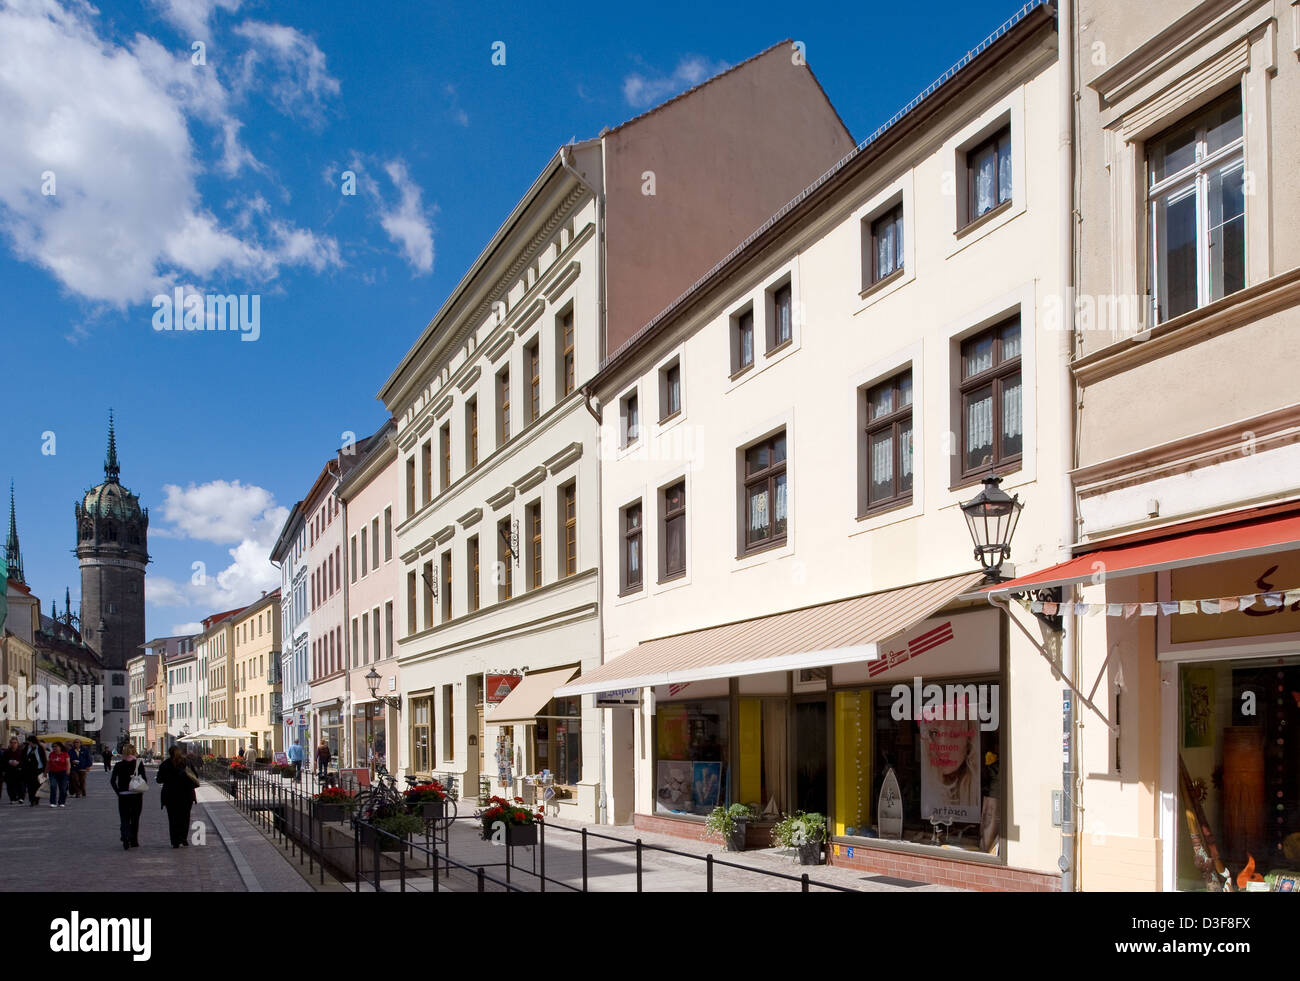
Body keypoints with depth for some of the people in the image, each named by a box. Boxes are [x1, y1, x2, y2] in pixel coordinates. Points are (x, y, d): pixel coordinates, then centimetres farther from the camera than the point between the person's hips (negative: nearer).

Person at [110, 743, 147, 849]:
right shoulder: (139, 762, -3)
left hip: (123, 795, 0)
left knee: (124, 819, 4)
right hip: (137, 795, 0)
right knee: (135, 819, 14)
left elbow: (112, 781, -6)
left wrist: (118, 791, 1)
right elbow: (144, 778, -9)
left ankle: (126, 839, -20)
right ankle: (134, 841, 17)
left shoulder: (118, 764, 0)